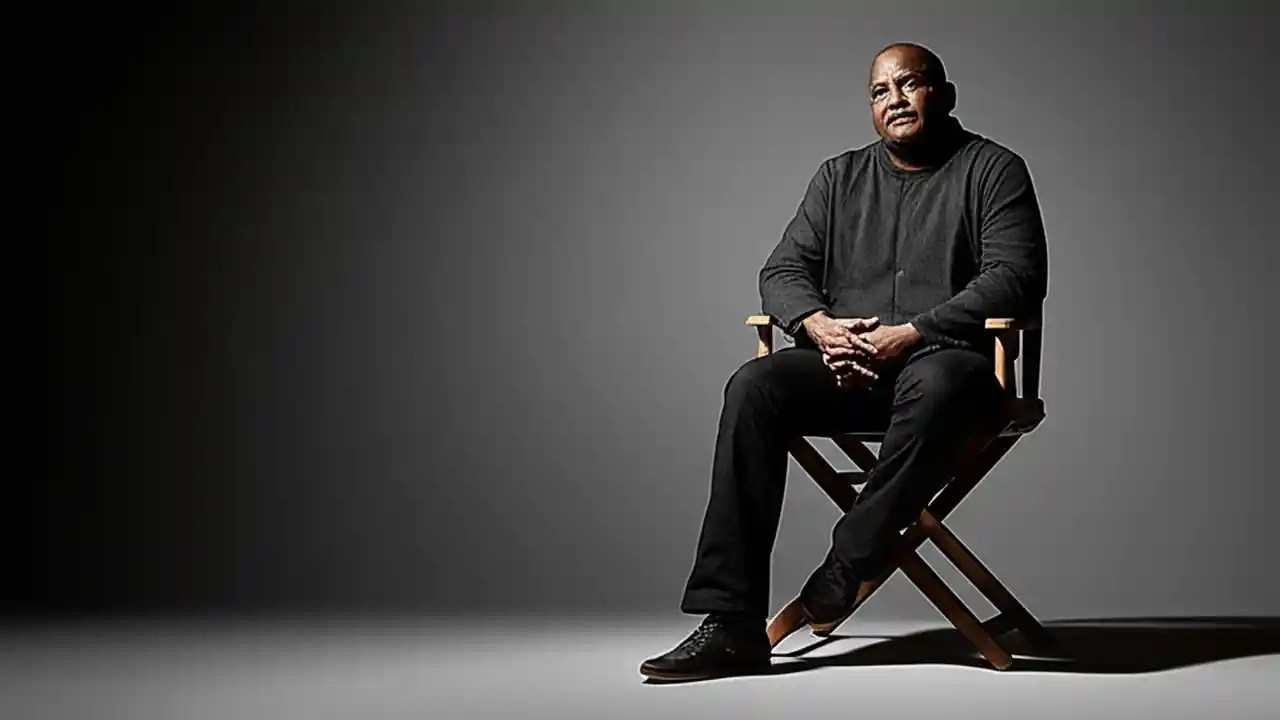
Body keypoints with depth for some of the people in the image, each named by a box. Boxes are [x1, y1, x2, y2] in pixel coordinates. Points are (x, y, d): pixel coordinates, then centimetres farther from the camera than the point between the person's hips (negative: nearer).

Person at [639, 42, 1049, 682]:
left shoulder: (993, 170, 6)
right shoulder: (840, 178, 20)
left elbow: (1015, 277, -7)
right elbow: (783, 270, 14)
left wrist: (910, 334, -18)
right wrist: (819, 325, -10)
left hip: (948, 356, -4)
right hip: (847, 365, 4)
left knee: (936, 385, -41)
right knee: (754, 386, -26)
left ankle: (848, 563, -27)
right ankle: (731, 625, -31)